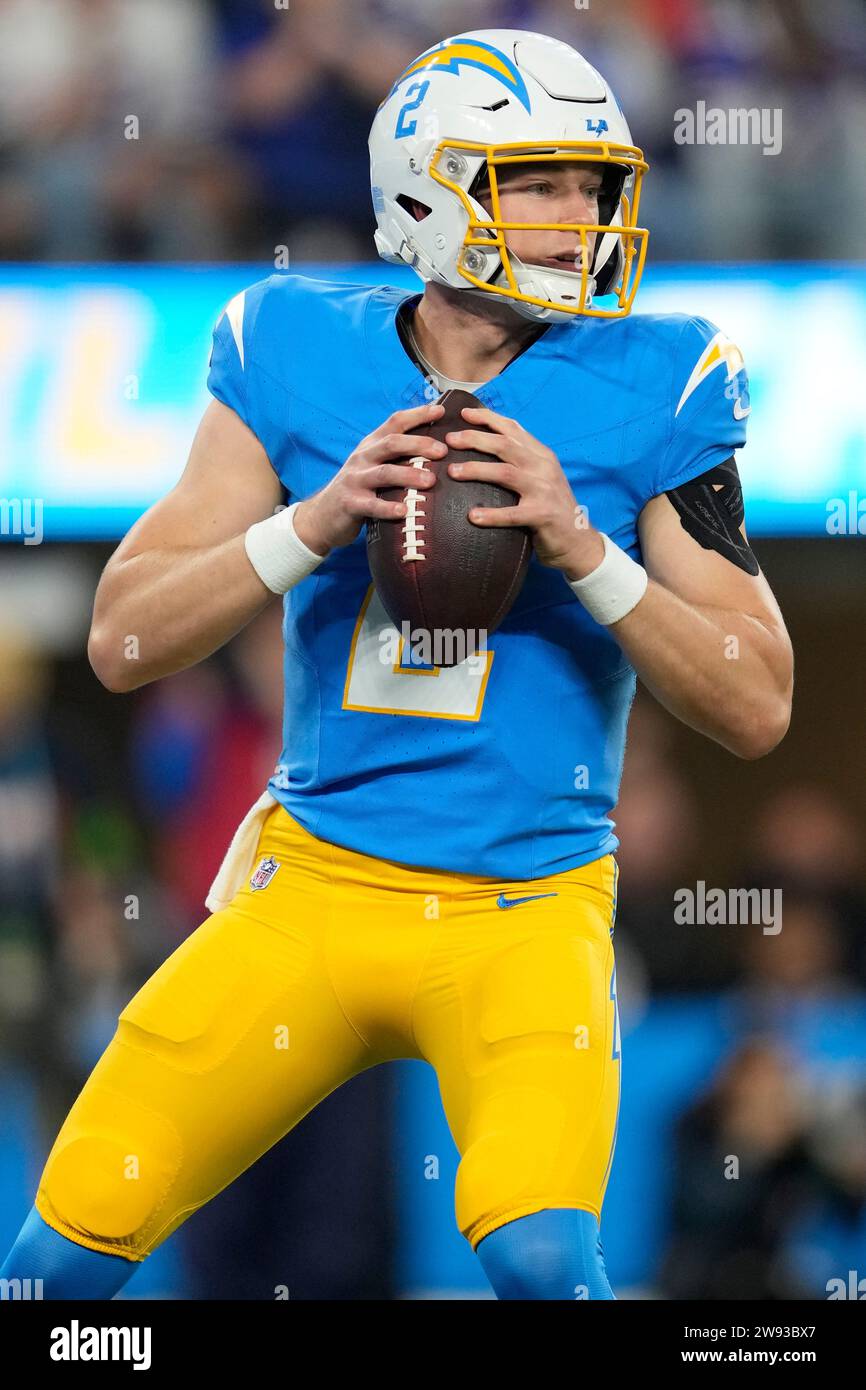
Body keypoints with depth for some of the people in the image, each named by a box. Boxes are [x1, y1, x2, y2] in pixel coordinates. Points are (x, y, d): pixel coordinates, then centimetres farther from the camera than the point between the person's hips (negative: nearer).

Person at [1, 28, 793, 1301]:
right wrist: (314, 522, -17)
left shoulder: (642, 393, -3)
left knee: (538, 1252, -26)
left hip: (524, 911, -2)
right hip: (311, 888, 2)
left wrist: (585, 550, -18)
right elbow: (123, 644, -2)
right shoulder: (300, 359, 1)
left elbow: (757, 709, -5)